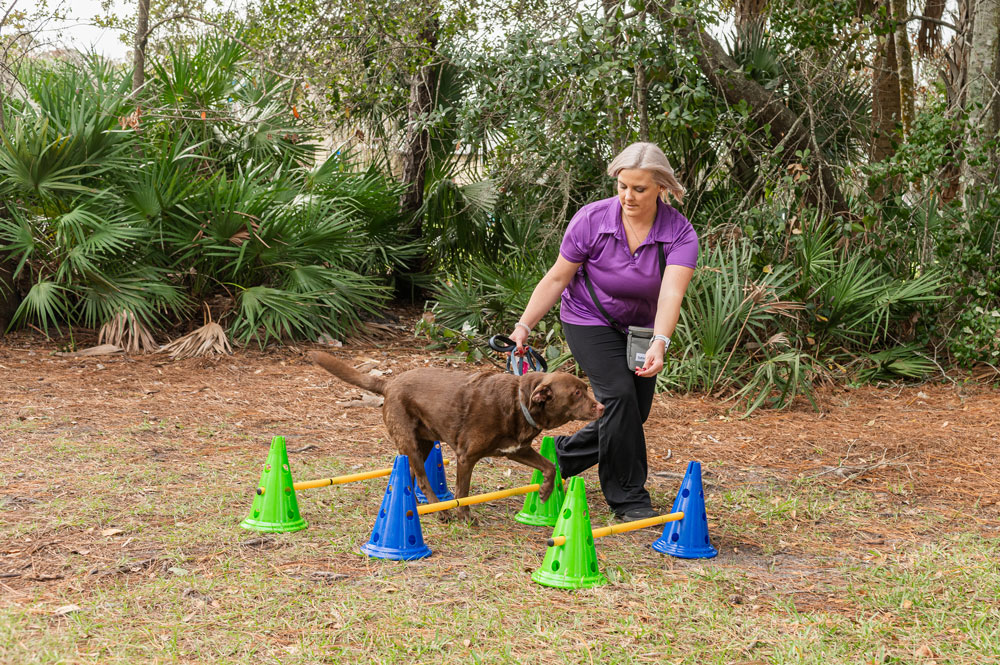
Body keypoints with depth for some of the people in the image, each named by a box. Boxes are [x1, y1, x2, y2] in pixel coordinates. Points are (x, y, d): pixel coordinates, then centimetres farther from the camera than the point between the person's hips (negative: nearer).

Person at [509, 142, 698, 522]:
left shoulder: (680, 234, -22)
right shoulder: (591, 220, -23)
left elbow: (671, 294, -36)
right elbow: (557, 278, -13)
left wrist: (659, 344, -51)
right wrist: (524, 326, -15)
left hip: (640, 327, 3)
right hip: (589, 321, -3)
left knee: (634, 414, 7)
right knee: (619, 394, -22)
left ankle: (562, 455, 32)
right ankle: (627, 497, -10)